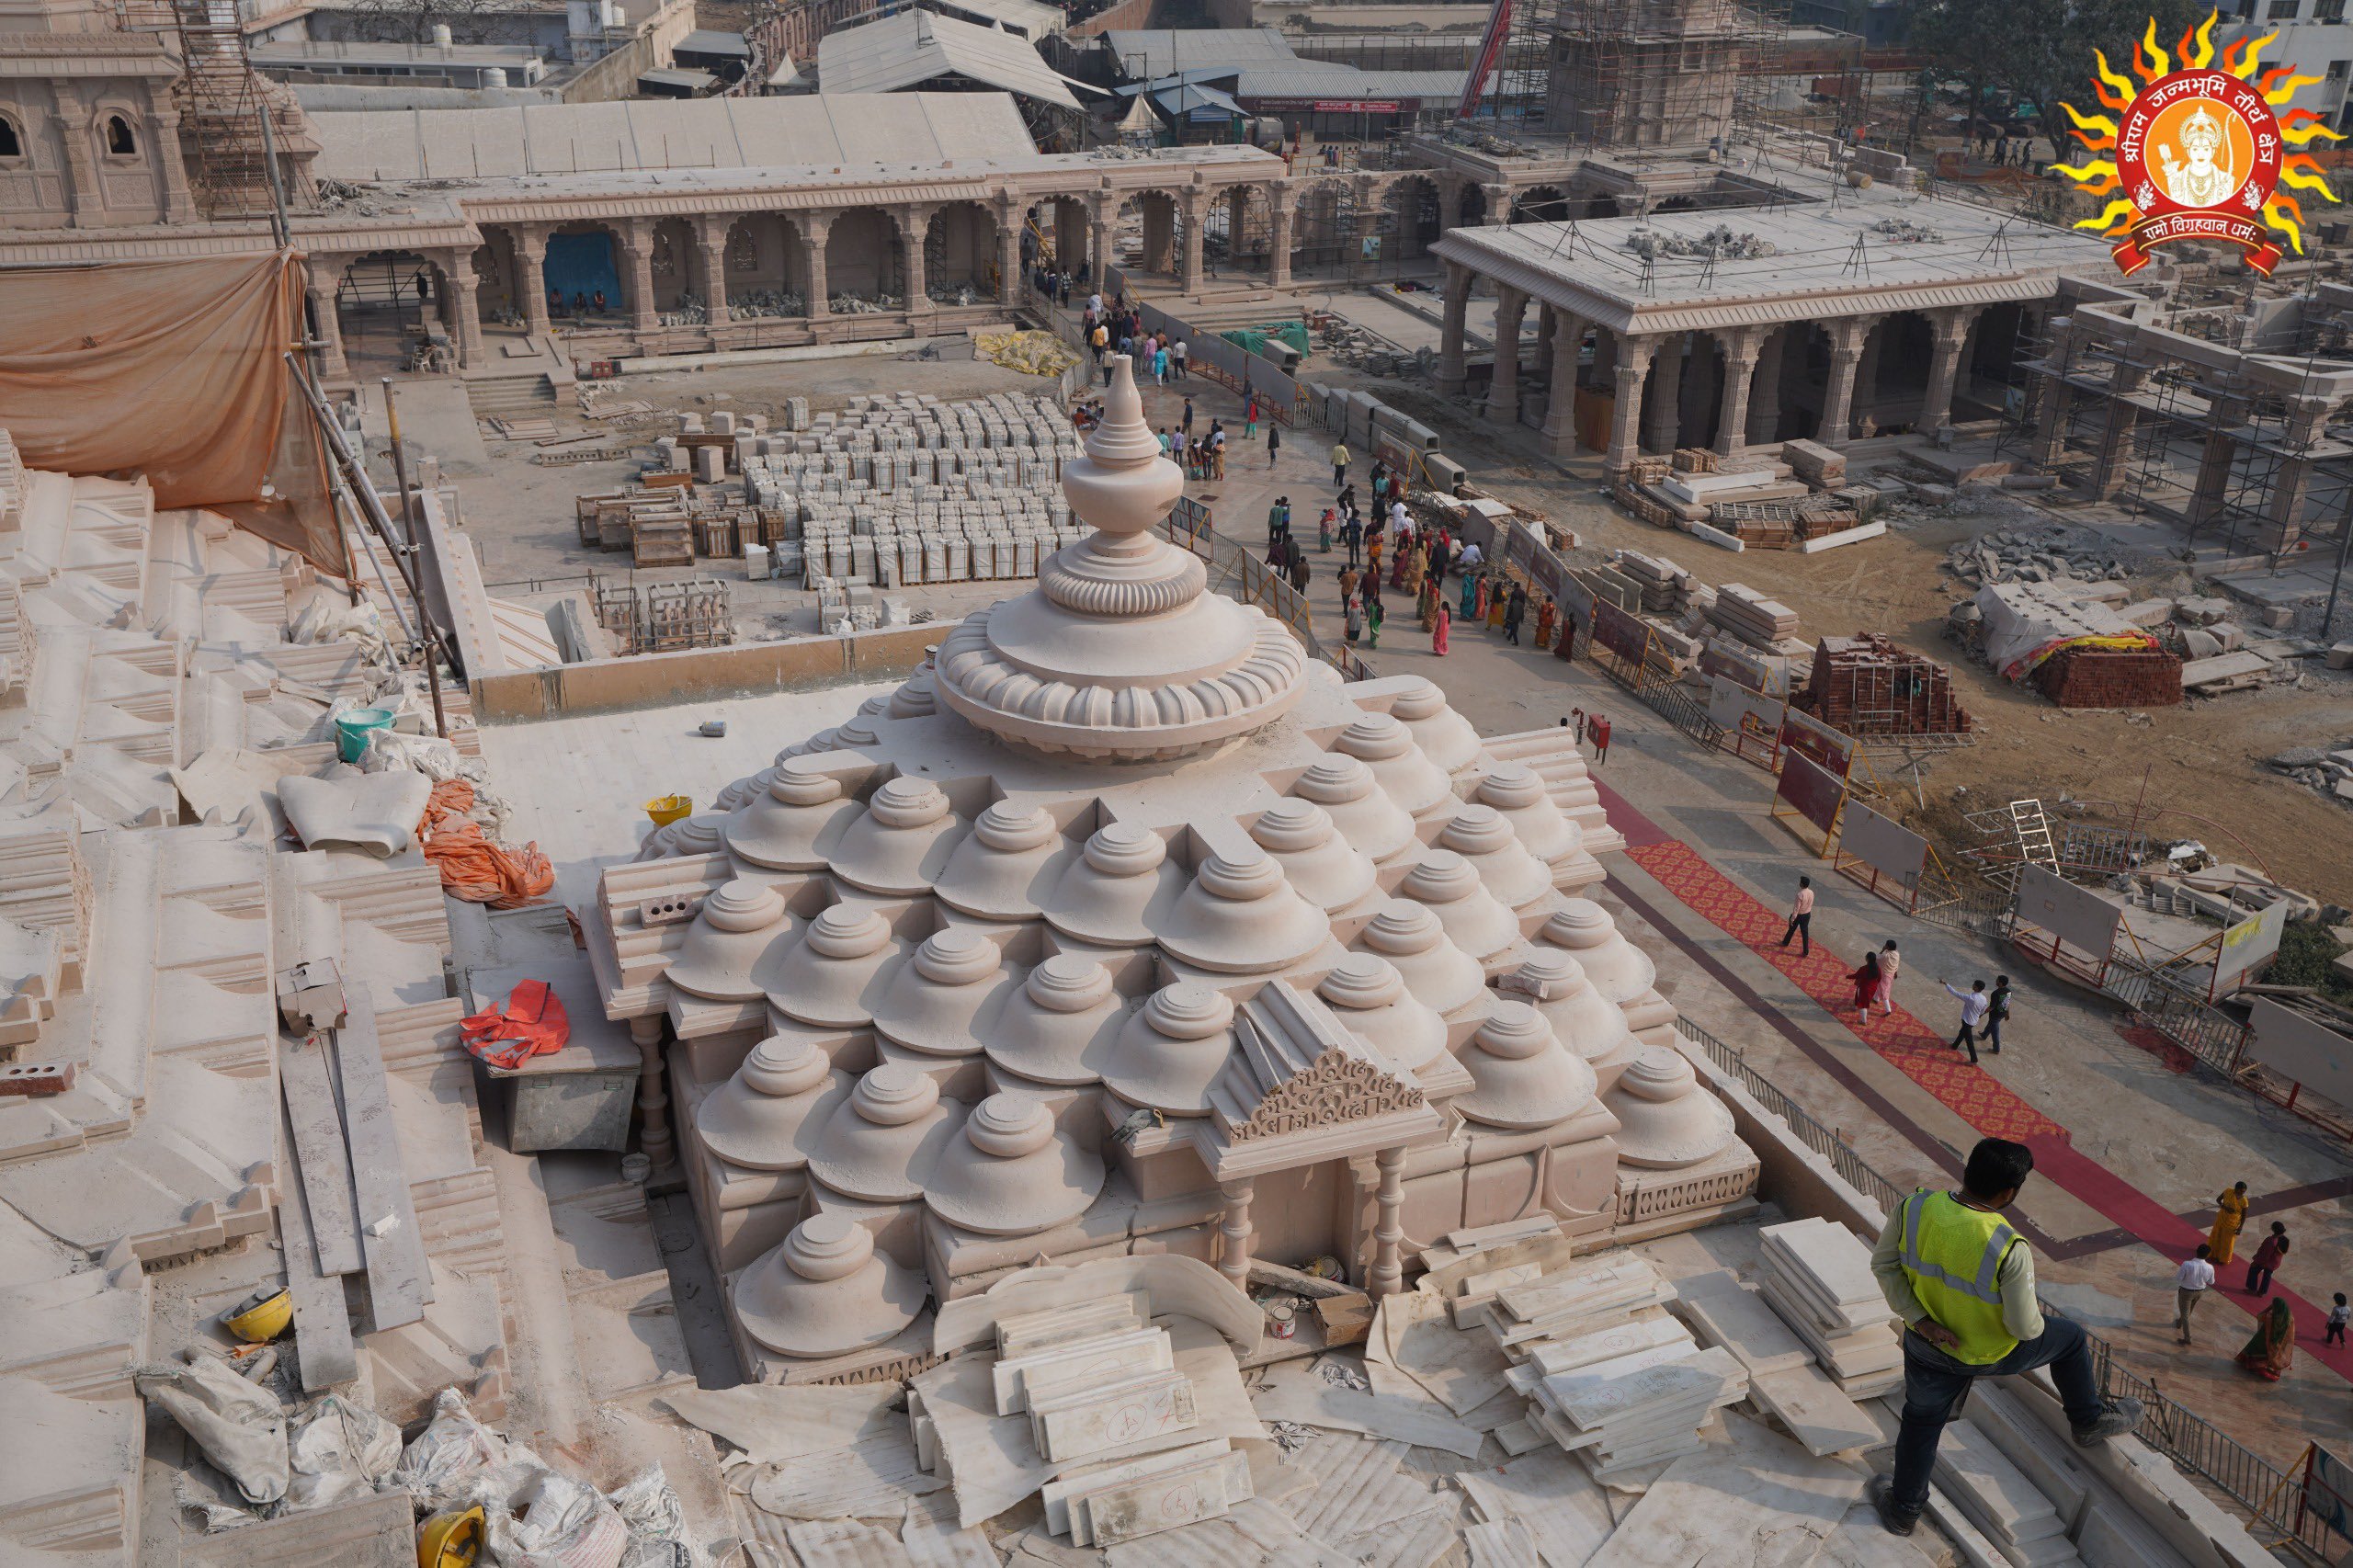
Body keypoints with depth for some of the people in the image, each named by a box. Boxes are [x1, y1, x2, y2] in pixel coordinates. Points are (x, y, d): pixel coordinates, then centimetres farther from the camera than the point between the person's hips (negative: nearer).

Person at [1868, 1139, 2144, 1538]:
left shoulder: (1914, 1208, -22)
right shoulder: (2010, 1250, -33)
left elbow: (1884, 1265, -9)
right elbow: (2024, 1327, -22)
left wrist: (1920, 1320, -10)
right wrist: (2034, 1315, 1)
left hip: (1927, 1346, 3)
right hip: (1989, 1354, -3)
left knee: (1921, 1420, 27)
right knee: (2070, 1338, 25)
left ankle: (1903, 1509, 43)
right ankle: (2090, 1421, 47)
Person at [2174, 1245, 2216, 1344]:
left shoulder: (2187, 1264, -33)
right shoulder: (2209, 1268, -21)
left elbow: (2178, 1278, -22)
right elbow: (2211, 1282, -3)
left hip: (2186, 1292, -4)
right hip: (2200, 1292, 4)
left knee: (2184, 1314, 13)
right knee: (2189, 1311, 30)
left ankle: (2187, 1338, 14)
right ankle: (2179, 1323, 55)